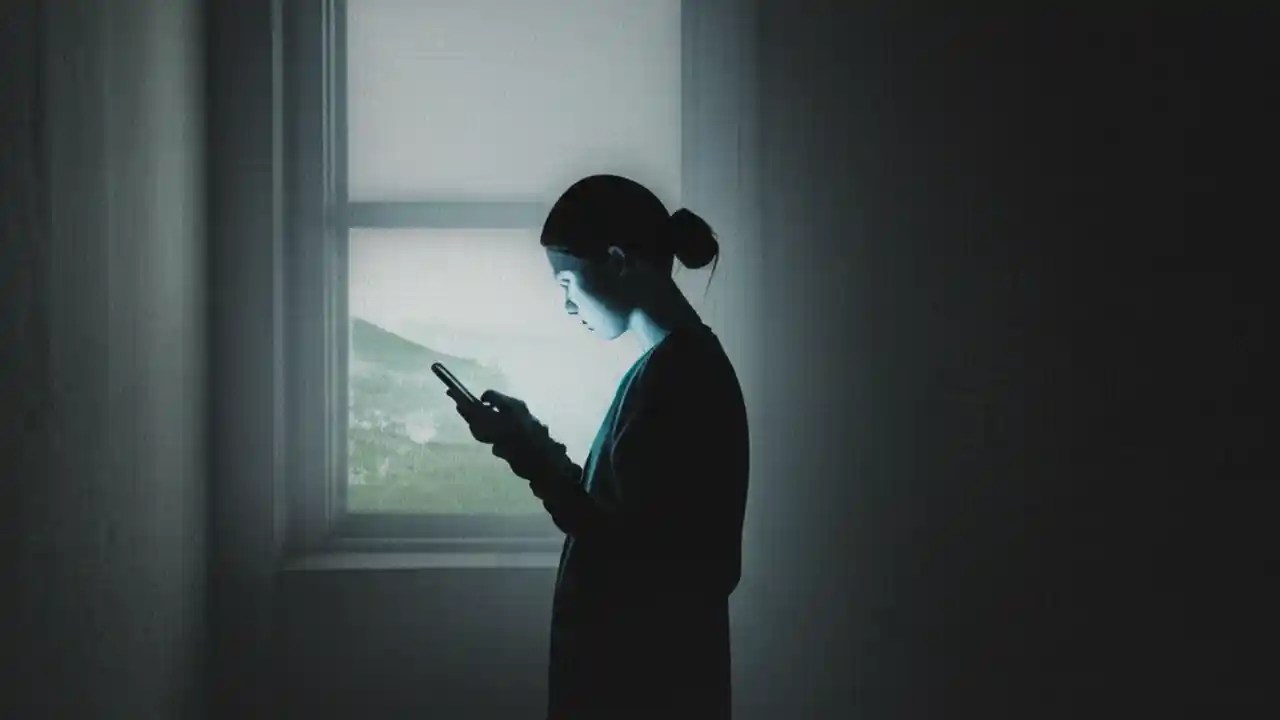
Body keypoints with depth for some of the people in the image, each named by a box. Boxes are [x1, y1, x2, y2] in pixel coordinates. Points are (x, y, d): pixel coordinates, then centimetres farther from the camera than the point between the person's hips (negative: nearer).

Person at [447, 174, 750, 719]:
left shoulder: (675, 374, -19)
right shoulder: (682, 363, 11)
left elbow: (631, 557, -22)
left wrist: (529, 452, -16)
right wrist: (536, 447, 11)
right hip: (635, 666, 9)